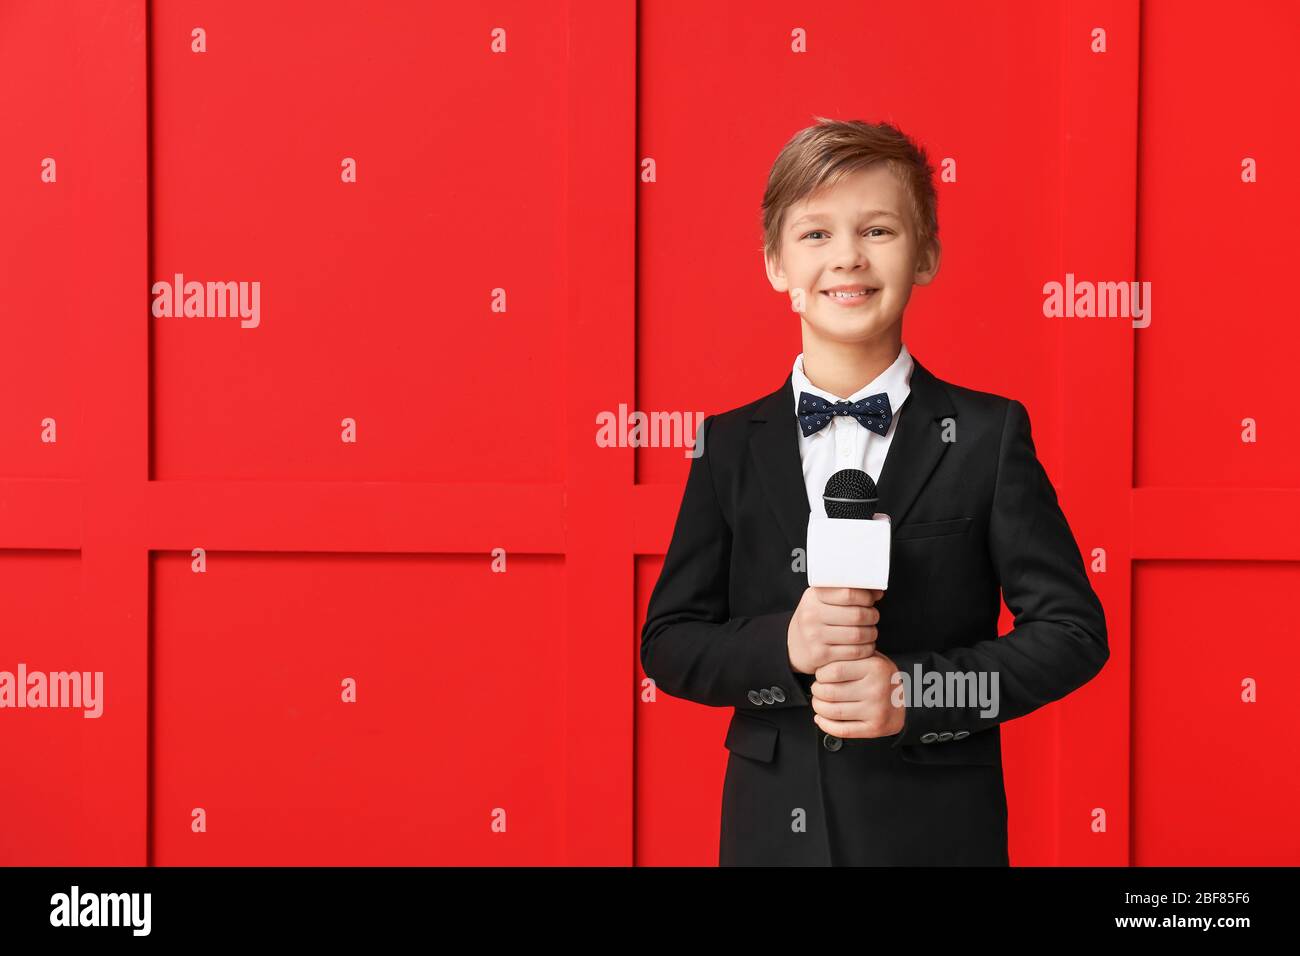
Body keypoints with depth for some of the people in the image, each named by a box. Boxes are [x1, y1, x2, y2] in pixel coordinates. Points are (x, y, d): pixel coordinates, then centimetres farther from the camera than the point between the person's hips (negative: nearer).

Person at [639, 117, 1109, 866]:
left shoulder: (988, 434, -3)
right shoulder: (731, 445, 2)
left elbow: (1073, 630, -5)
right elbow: (670, 644, 2)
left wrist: (917, 691, -17)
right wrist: (782, 646, -16)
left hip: (939, 827, -1)